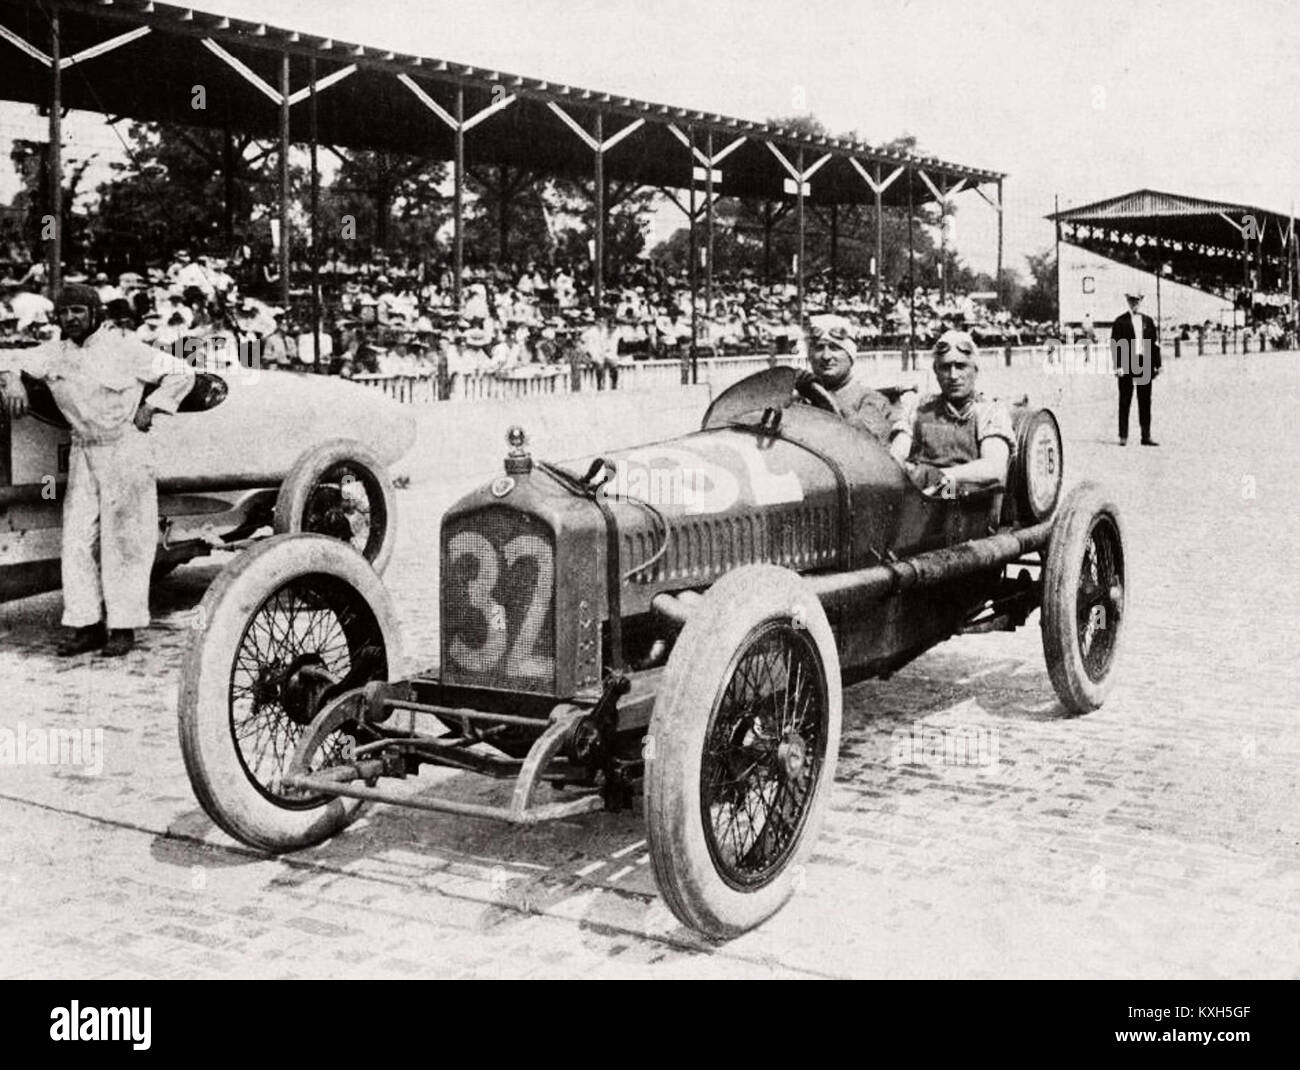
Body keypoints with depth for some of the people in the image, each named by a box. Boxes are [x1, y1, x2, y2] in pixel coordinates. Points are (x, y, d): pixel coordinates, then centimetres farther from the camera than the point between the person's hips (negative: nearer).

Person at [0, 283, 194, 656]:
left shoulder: (123, 348, -6)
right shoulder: (54, 353, 6)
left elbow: (181, 373, -1)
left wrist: (150, 407, -7)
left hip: (125, 451, -5)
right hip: (82, 454, 5)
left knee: (123, 540, -3)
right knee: (77, 539, 1)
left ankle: (124, 627, 1)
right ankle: (85, 625, 6)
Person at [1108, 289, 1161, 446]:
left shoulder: (1148, 321, 13)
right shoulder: (1120, 321, 3)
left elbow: (1155, 343, 13)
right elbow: (1115, 345, -2)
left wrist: (1157, 365, 6)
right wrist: (1118, 366, -11)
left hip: (1145, 364, 3)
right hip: (1127, 365, -3)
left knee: (1145, 402, 5)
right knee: (1125, 402, 0)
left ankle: (1146, 436, 8)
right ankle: (1123, 437, 3)